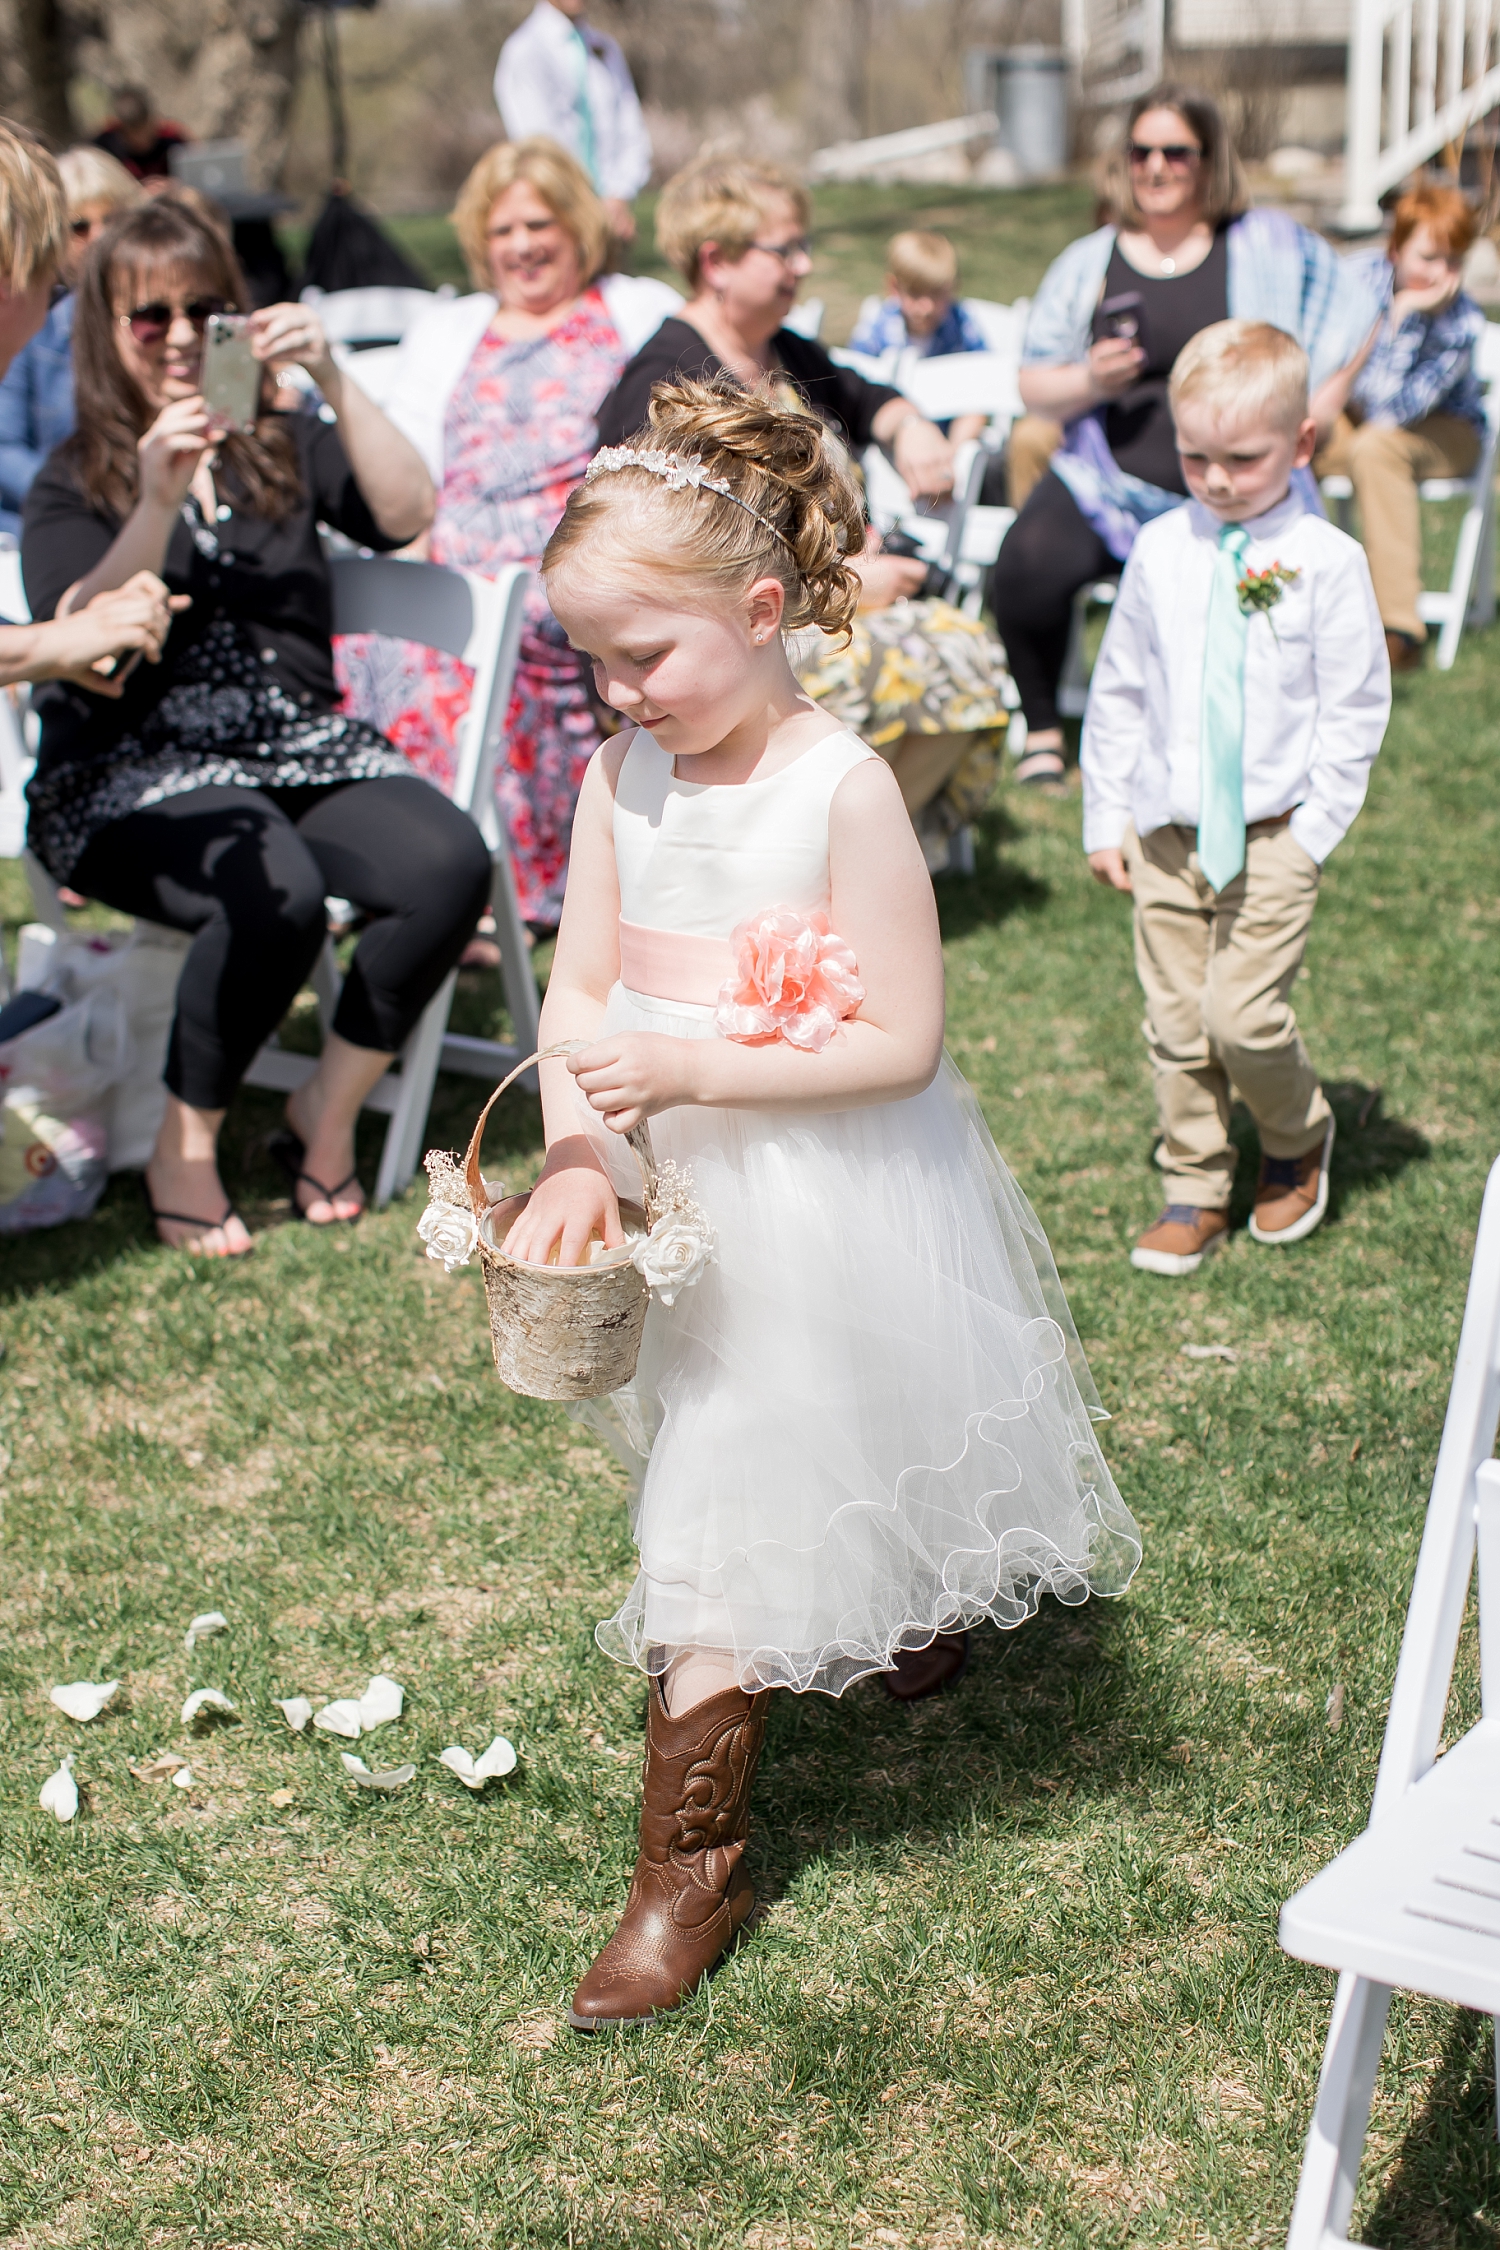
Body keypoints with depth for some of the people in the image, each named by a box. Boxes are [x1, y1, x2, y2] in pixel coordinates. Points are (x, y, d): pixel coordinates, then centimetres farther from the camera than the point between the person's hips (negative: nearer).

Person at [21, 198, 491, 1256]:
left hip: (298, 748, 4)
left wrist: (334, 381, -13)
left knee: (451, 864, -26)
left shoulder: (286, 446, 17)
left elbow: (407, 514, -2)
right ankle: (184, 1149, -13)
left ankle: (330, 1106, -5)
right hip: (136, 770, -3)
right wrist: (156, 507, -22)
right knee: (276, 895, -35)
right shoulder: (74, 482, 9)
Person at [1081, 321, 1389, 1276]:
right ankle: (1196, 1188, 24)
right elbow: (1119, 690, 10)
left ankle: (1299, 1140, 22)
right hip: (1164, 832, 4)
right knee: (1176, 1020, 8)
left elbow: (1356, 706, -3)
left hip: (1272, 838, -4)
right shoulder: (1161, 549, 1)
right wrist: (1107, 816, 9)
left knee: (1242, 1016, -9)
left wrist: (1314, 827, -8)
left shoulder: (1326, 560, -8)